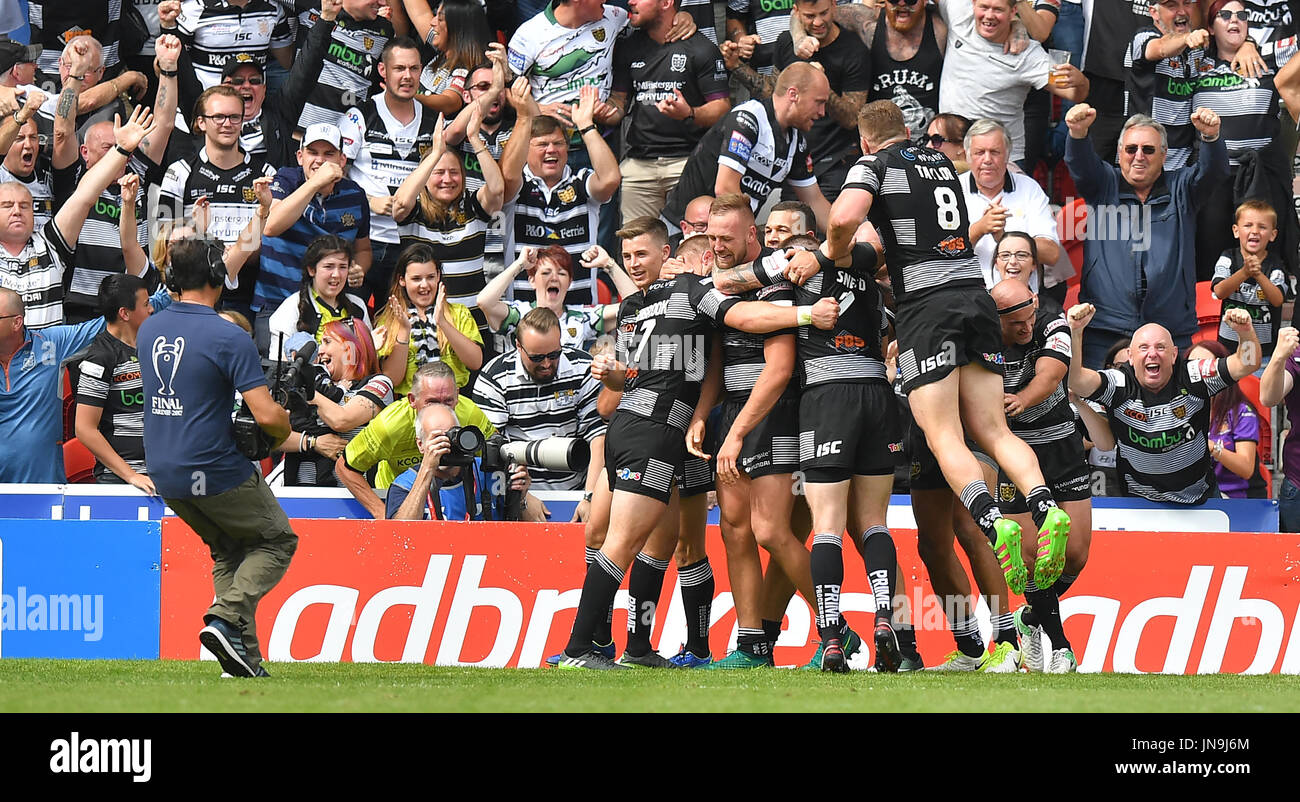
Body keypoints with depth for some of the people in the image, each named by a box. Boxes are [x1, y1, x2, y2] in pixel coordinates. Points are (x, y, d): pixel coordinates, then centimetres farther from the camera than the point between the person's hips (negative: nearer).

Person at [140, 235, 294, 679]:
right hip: (215, 472, -6)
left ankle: (244, 654, 10)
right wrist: (286, 427, 2)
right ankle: (227, 618, -9)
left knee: (228, 550, 23)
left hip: (164, 473, 6)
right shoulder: (229, 338, -17)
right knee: (277, 541, 13)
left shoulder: (149, 330, 4)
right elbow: (266, 415, -20)